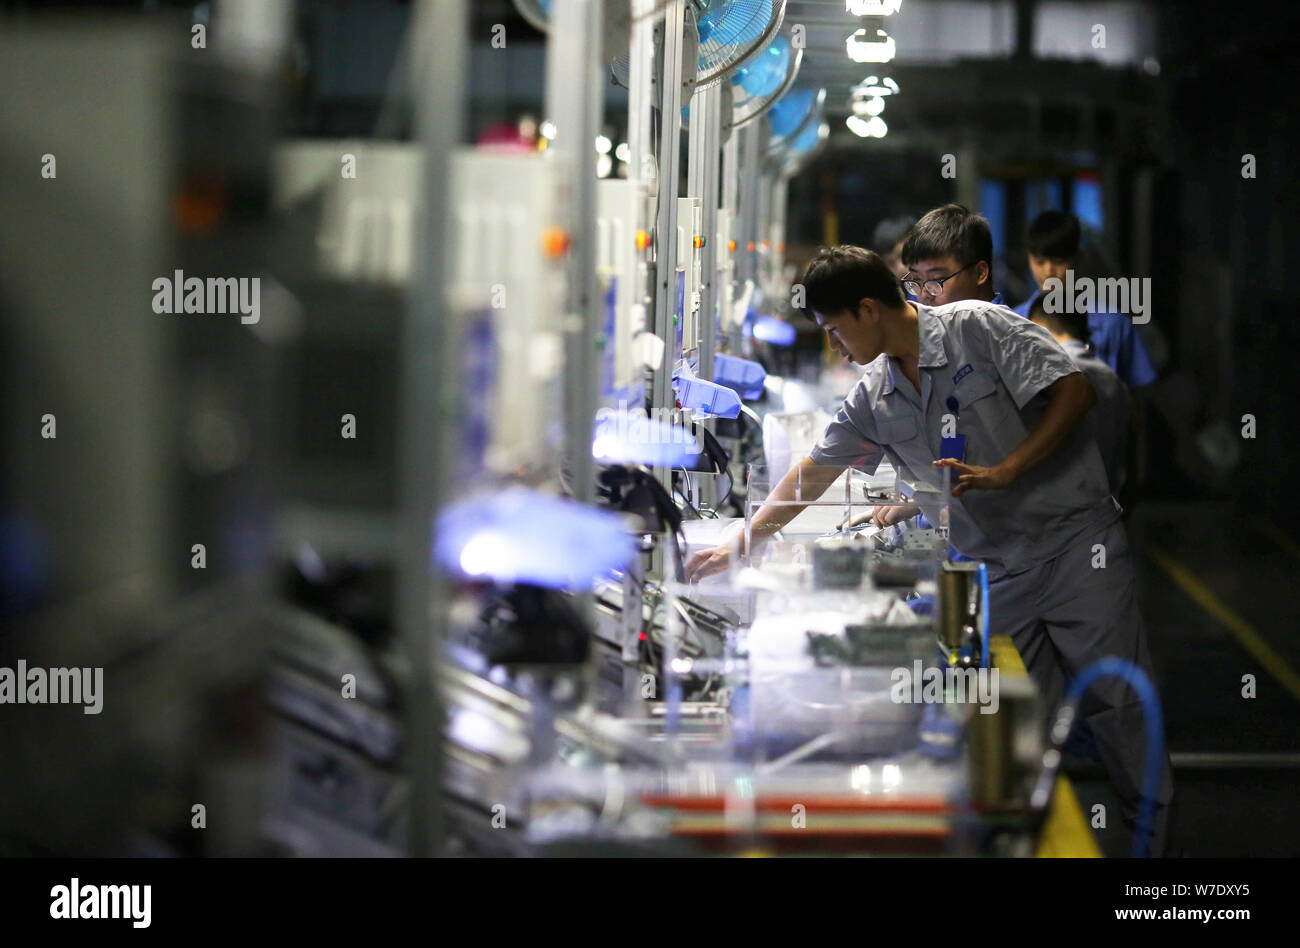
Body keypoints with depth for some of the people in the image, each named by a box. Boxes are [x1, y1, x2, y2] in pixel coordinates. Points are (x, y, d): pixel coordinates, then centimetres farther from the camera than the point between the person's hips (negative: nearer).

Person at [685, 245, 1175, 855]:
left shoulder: (980, 327, -9)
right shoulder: (874, 399, 10)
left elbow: (1074, 391, -13)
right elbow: (812, 474, 20)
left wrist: (1002, 473, -18)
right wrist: (738, 546, 23)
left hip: (1075, 543, -6)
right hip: (996, 573, 6)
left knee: (1116, 702, -5)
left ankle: (1163, 835, 2)